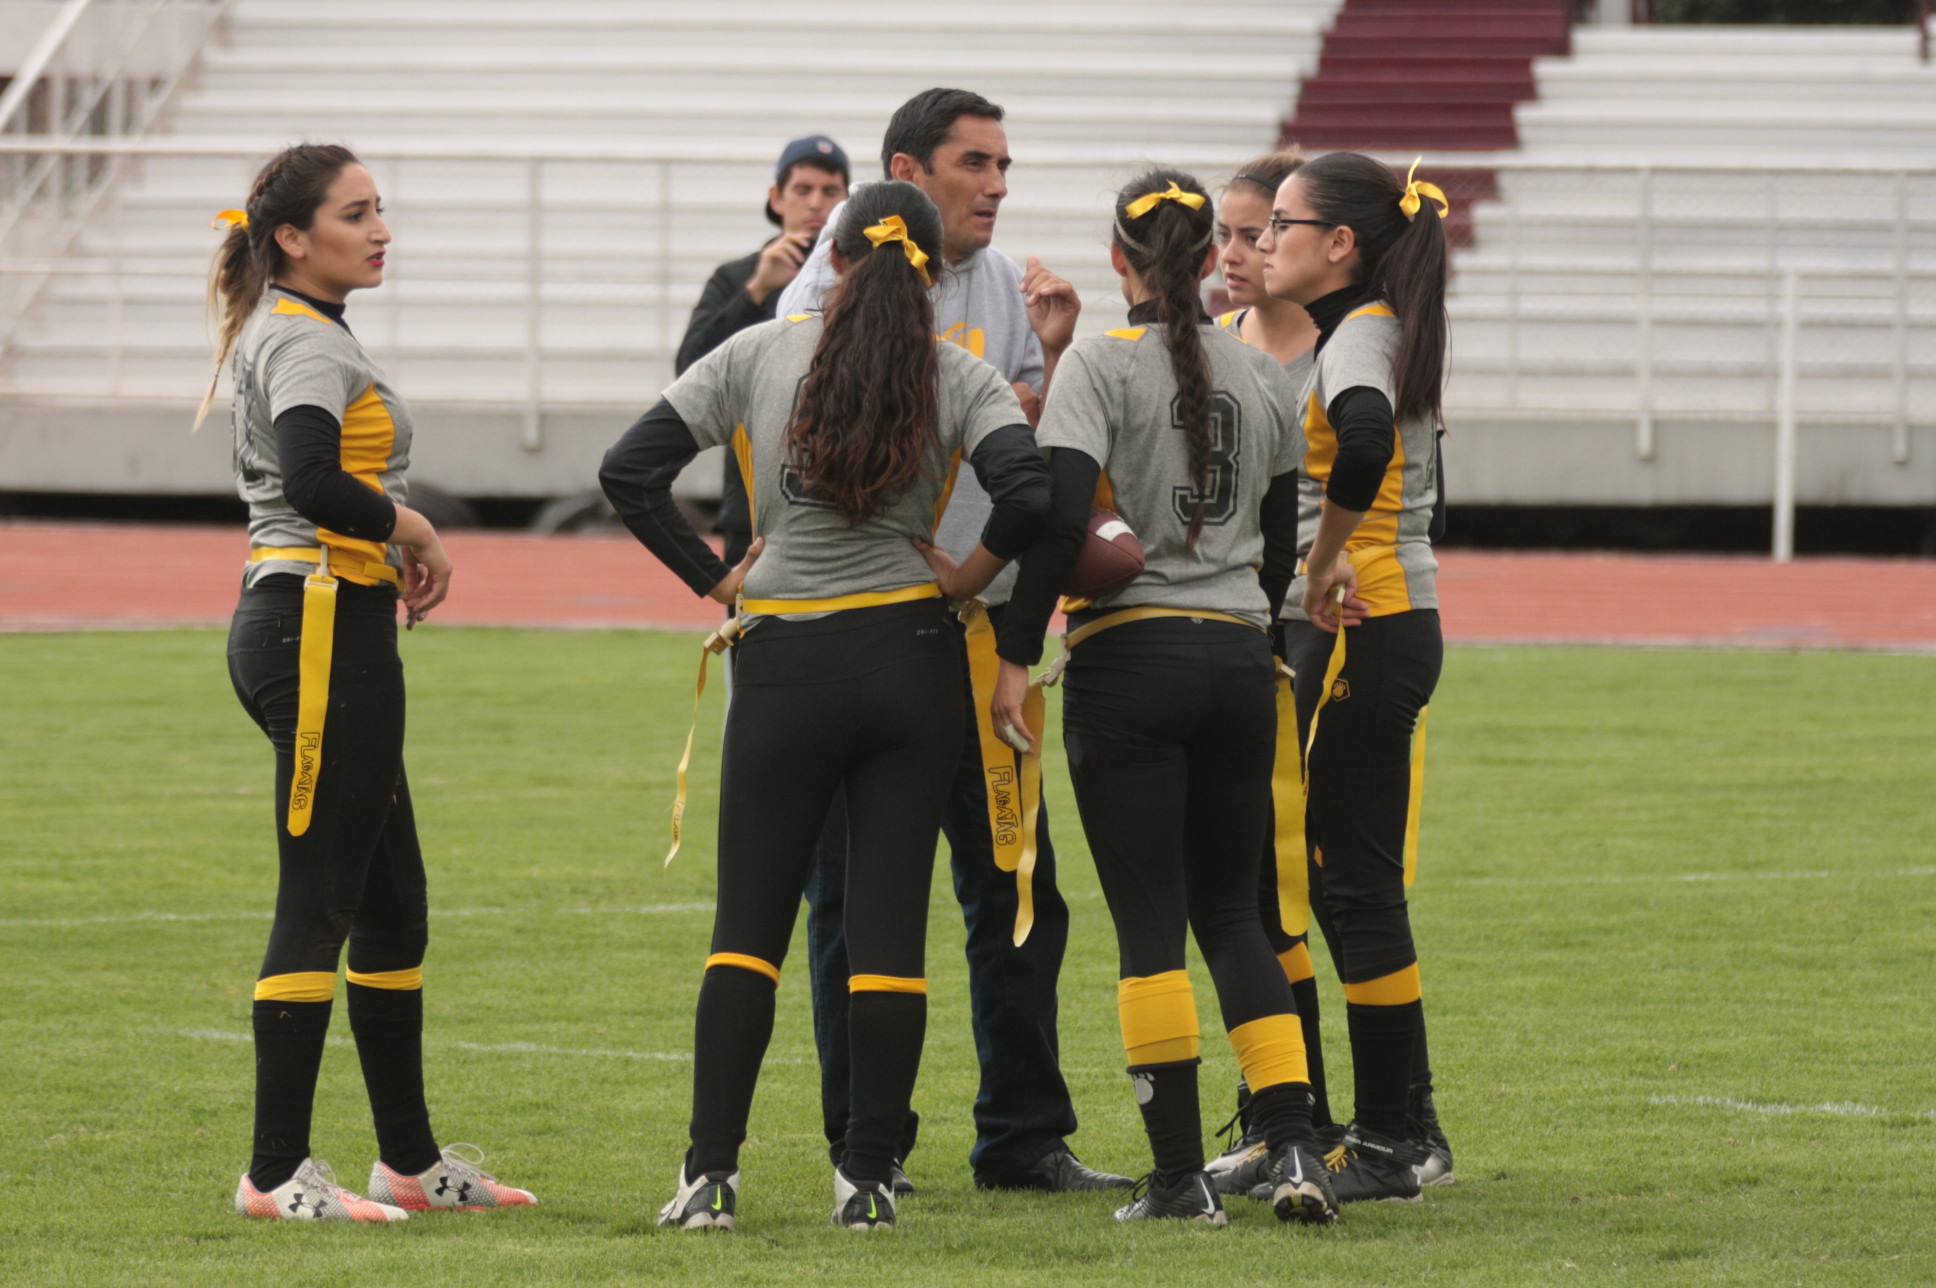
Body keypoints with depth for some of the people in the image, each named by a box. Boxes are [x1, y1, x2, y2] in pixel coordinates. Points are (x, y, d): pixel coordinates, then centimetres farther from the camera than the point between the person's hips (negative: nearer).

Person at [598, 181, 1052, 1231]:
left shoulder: (757, 355, 1)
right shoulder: (958, 378, -1)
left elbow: (630, 473, -3)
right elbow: (1028, 495, -16)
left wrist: (713, 577, 4)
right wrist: (969, 578, 1)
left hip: (782, 662, 0)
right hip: (910, 659, 0)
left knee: (749, 919, 5)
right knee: (889, 924, 4)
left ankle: (710, 1172, -3)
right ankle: (867, 1177, 5)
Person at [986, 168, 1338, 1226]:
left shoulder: (1101, 363, -6)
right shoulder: (1264, 377, 10)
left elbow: (1062, 513, -16)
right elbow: (1282, 534, 14)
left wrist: (1016, 650, -13)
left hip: (1129, 659, -4)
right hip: (1239, 660, 4)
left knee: (1149, 921, 0)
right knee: (1232, 912, 12)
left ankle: (1180, 1173, -1)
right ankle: (1293, 1146, -3)